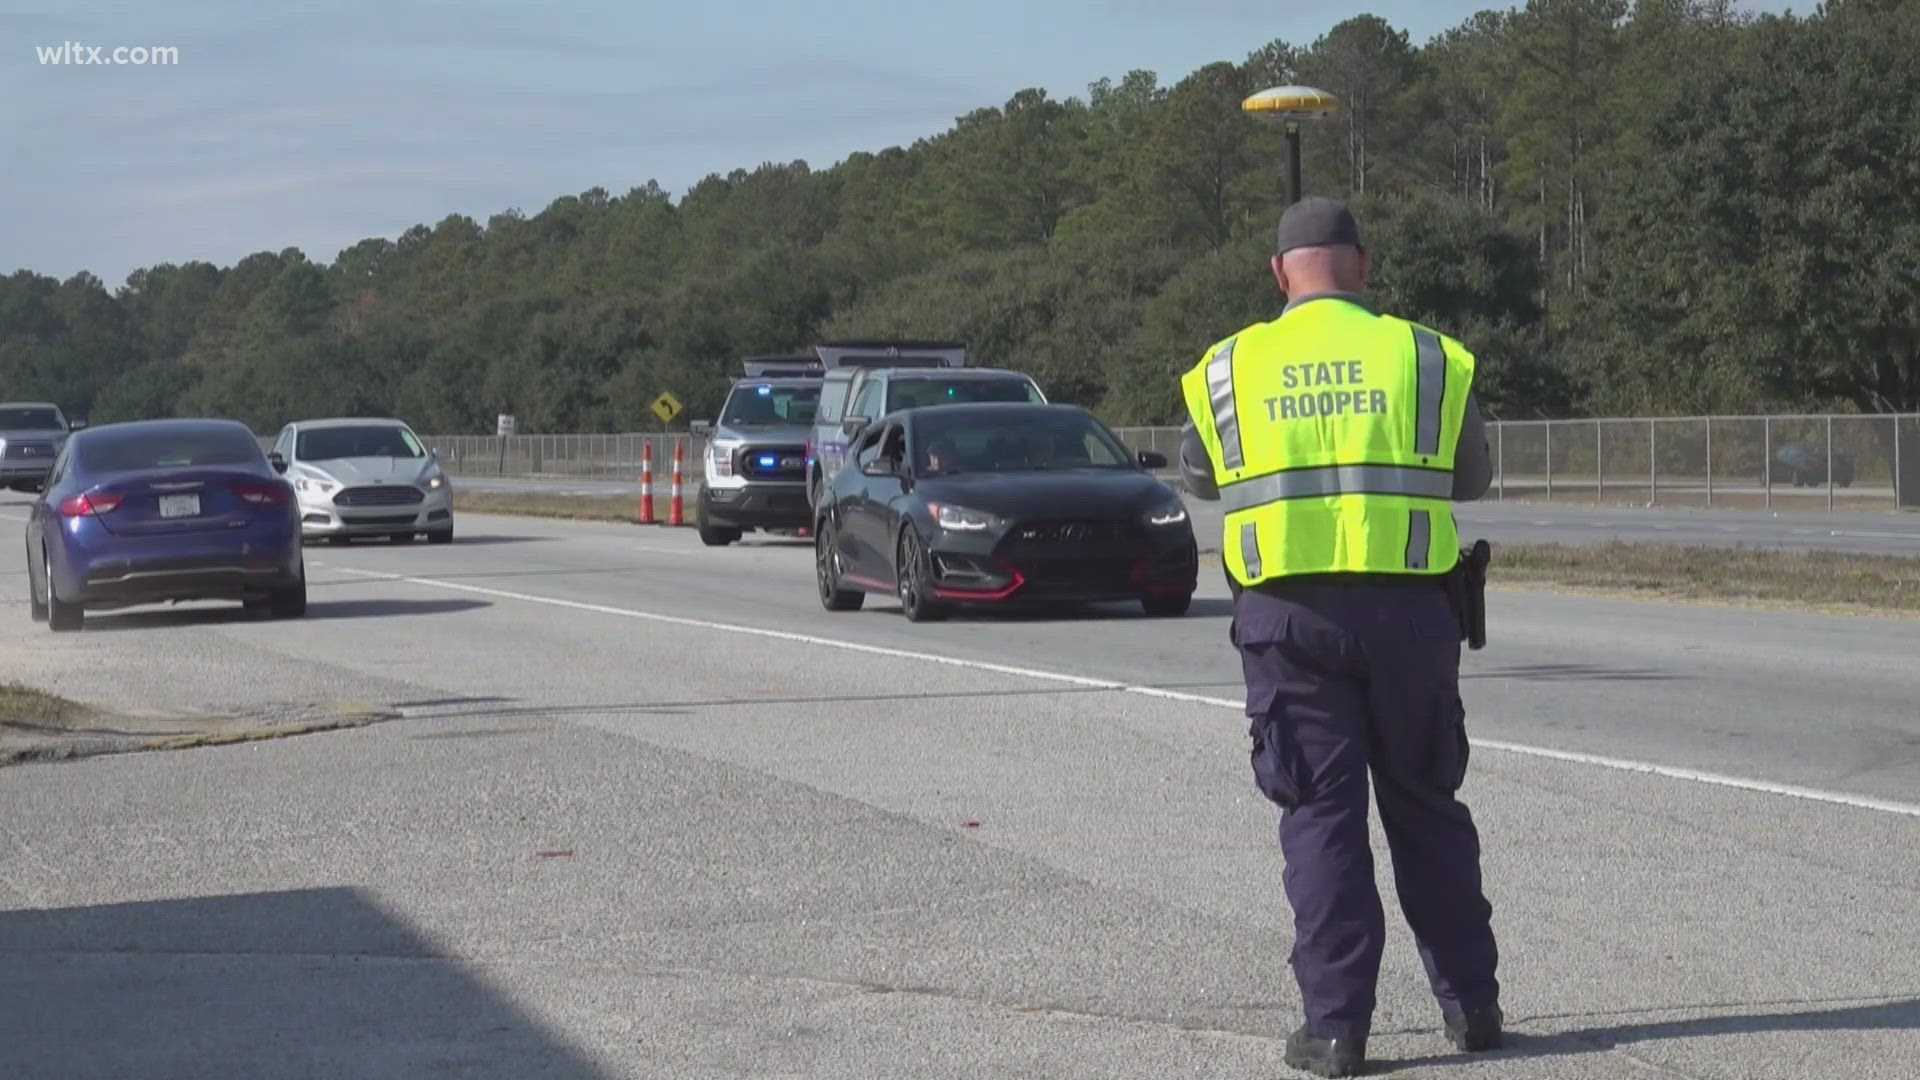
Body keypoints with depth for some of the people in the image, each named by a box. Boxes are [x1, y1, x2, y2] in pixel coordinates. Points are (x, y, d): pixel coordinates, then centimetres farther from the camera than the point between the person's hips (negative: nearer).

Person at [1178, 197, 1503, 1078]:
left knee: (1322, 816, 4)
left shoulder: (1229, 369, 3)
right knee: (1428, 808, 13)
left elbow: (1198, 476, 19)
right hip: (1407, 610, 1)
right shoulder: (1426, 357, 3)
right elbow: (1473, 477, 14)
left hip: (1289, 616, -1)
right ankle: (1470, 1003, 19)